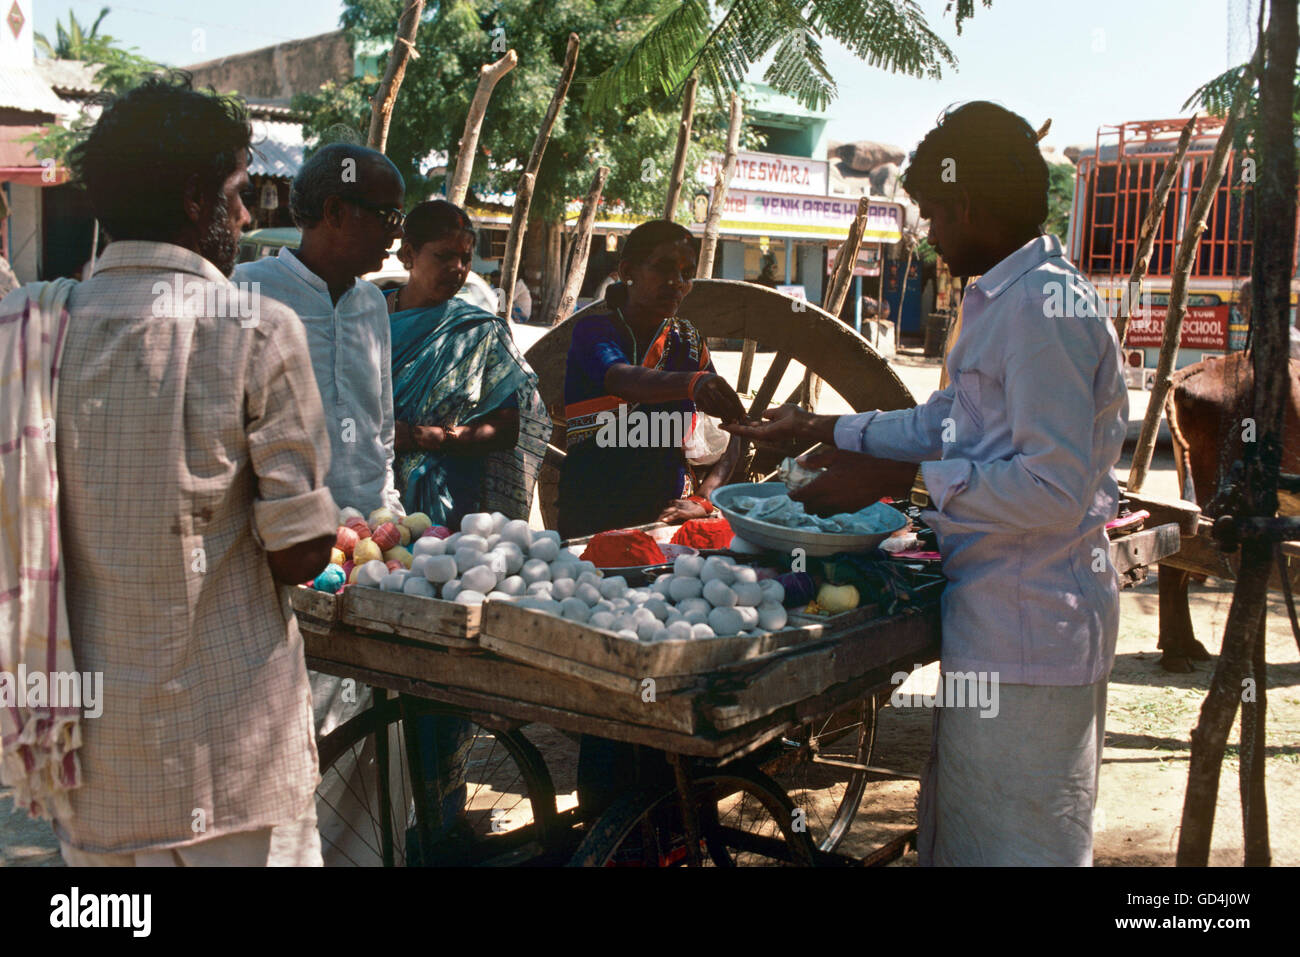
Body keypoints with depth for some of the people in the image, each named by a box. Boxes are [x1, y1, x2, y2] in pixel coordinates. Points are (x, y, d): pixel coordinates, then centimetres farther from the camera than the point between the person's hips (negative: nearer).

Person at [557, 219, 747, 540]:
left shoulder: (689, 342, 10)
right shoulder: (593, 332, -2)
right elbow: (624, 380, -25)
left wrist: (703, 499, -13)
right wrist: (693, 382, -45)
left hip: (667, 511, 3)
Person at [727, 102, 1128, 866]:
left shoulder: (1044, 305, -19)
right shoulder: (1011, 299, 14)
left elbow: (1054, 490, -25)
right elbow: (952, 422, 25)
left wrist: (895, 478, -22)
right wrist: (820, 429, 27)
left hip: (1030, 628, -10)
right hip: (999, 622, 10)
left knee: (1012, 843, 2)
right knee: (955, 833, 19)